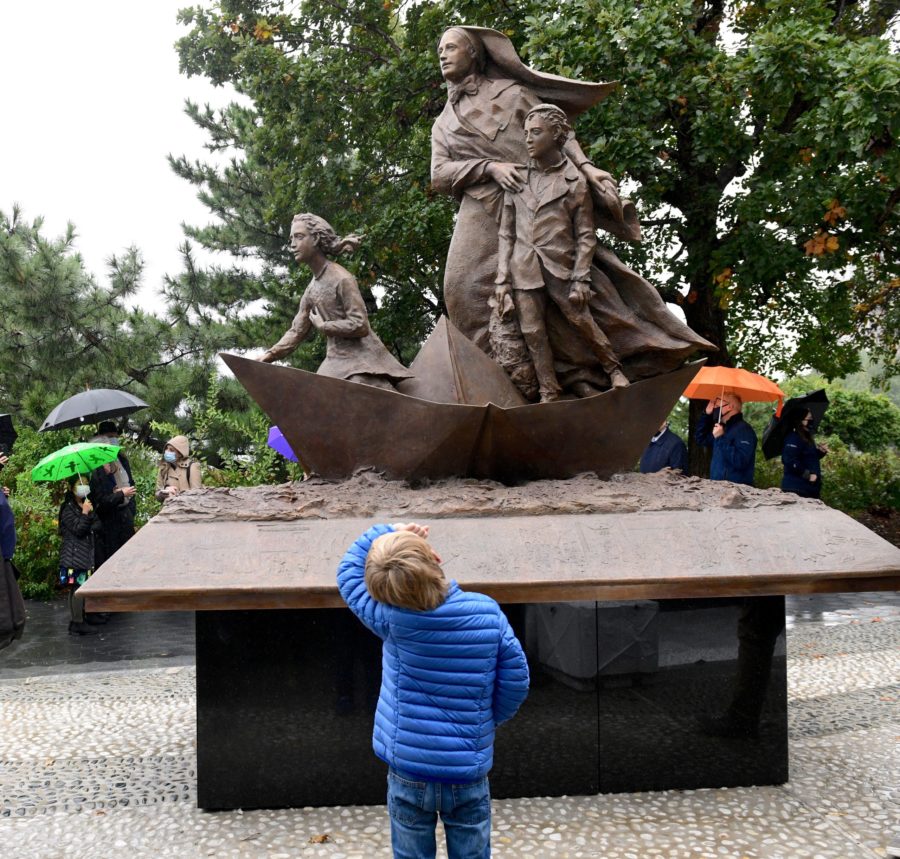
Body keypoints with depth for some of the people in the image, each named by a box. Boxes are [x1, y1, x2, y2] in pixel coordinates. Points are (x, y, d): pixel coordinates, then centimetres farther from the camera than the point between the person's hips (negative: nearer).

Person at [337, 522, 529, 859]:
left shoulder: (392, 620, -17)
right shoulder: (488, 613, -13)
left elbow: (349, 571, -1)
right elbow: (516, 680, -4)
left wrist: (385, 532, 4)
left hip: (408, 772, -1)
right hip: (468, 775, 1)